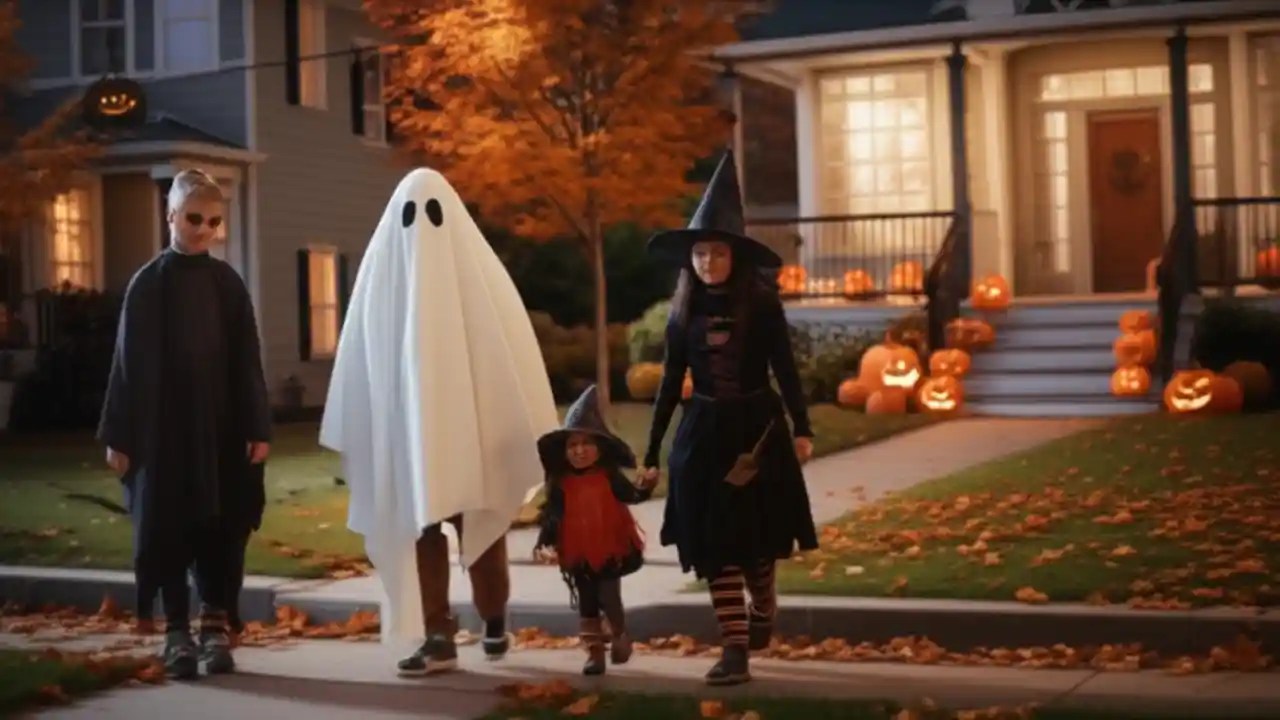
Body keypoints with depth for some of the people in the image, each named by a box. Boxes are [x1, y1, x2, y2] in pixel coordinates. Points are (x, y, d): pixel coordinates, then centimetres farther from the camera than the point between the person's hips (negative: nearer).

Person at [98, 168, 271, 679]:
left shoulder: (228, 283, 4)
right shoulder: (147, 284, -1)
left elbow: (247, 362, 4)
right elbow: (128, 362, -1)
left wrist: (258, 428, -2)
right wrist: (119, 436, -4)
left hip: (222, 427, 2)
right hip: (163, 429, -2)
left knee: (223, 528, 1)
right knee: (170, 529, 2)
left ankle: (216, 627, 9)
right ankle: (177, 632, 9)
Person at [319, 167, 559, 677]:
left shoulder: (477, 268, -1)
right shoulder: (383, 272, 3)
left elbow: (509, 345, -1)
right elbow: (363, 357, 4)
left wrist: (525, 429, -4)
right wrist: (356, 432, 1)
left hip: (474, 422, -1)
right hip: (405, 426, 1)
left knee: (481, 527, 7)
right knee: (420, 529, -2)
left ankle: (494, 619, 27)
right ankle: (438, 637, 1)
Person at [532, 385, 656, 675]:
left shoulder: (610, 477, -8)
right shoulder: (561, 484, -4)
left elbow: (630, 496, -16)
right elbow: (551, 515, -2)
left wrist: (646, 488, -35)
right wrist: (544, 542, -12)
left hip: (610, 551, -2)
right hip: (578, 554, 2)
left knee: (609, 599, 4)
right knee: (586, 604, 8)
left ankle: (620, 636, 31)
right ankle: (594, 652, 15)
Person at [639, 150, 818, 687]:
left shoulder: (762, 305, -6)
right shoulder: (683, 311, 2)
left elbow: (785, 369, -6)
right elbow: (670, 382, 7)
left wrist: (801, 428, -18)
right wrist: (652, 452, 7)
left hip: (757, 427, -2)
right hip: (704, 432, 2)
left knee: (758, 539, 9)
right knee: (716, 545, -1)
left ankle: (763, 607, 39)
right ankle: (735, 648, 2)